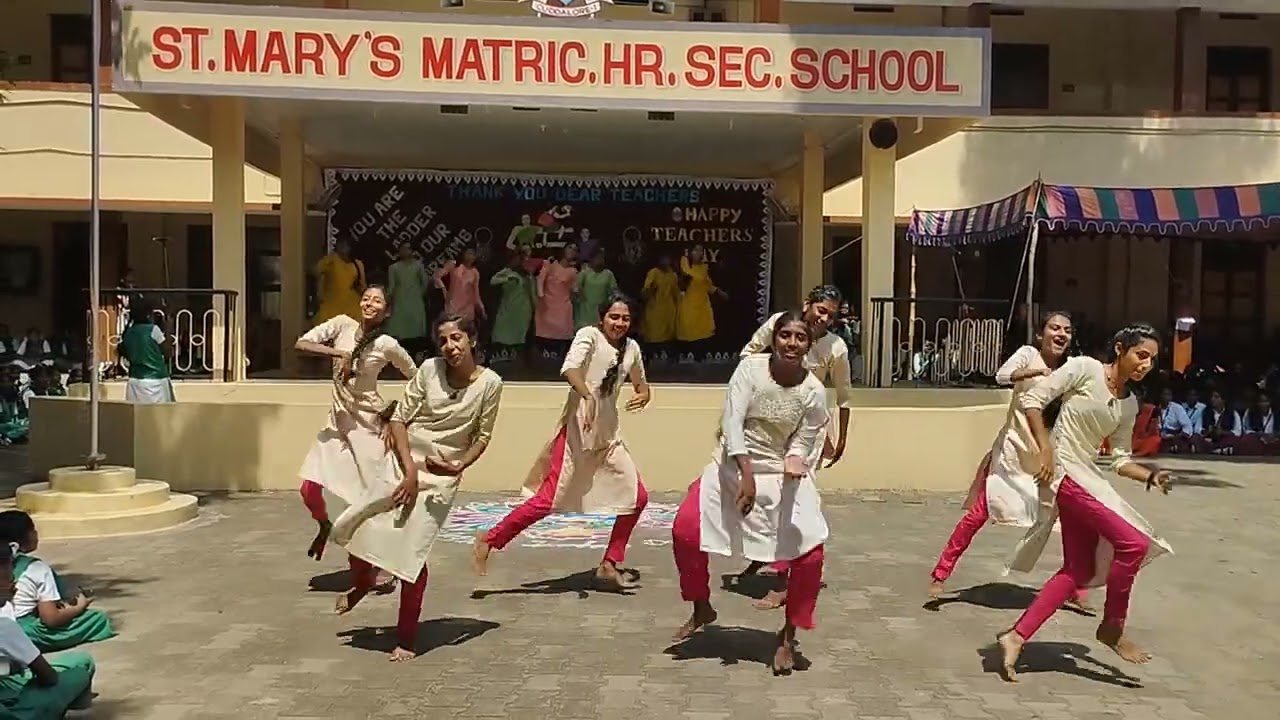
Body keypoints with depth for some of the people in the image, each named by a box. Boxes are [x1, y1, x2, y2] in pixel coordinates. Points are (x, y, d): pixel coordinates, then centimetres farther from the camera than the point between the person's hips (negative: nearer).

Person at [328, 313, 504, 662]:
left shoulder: (489, 383, -10)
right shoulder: (429, 369, -6)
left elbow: (482, 436, 0)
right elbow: (399, 418, -3)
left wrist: (460, 466, -15)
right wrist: (409, 470, -12)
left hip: (442, 476, -3)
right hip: (403, 463, 3)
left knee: (412, 555, -7)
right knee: (350, 528, 3)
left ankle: (406, 640, 11)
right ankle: (363, 582, 37)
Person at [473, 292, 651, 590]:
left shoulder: (631, 348, 11)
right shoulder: (589, 335, -7)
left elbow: (640, 383, 26)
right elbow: (570, 369, -25)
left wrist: (643, 396, 2)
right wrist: (588, 397, -42)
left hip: (609, 434, 7)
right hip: (577, 430, -7)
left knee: (638, 497, 5)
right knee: (548, 500, -12)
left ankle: (609, 565, 17)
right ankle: (488, 540, 3)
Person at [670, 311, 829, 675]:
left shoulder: (813, 391, -9)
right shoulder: (751, 367, -12)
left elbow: (802, 442, -2)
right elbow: (732, 421, -16)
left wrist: (795, 463, -26)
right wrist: (747, 475, -23)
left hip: (783, 475, 0)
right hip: (734, 466, 0)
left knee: (810, 553, -14)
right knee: (684, 531, -11)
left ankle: (788, 636, 10)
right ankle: (701, 608, 17)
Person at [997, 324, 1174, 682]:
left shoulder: (1130, 404, 13)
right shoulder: (1084, 369, -7)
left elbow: (1120, 461, 14)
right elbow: (1031, 400, -11)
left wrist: (1150, 476, -5)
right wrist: (1045, 450, -16)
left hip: (1088, 477, 8)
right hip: (1064, 471, -8)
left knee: (1079, 571, 7)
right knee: (1133, 543, -15)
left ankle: (1016, 636, 11)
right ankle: (1112, 626, 4)